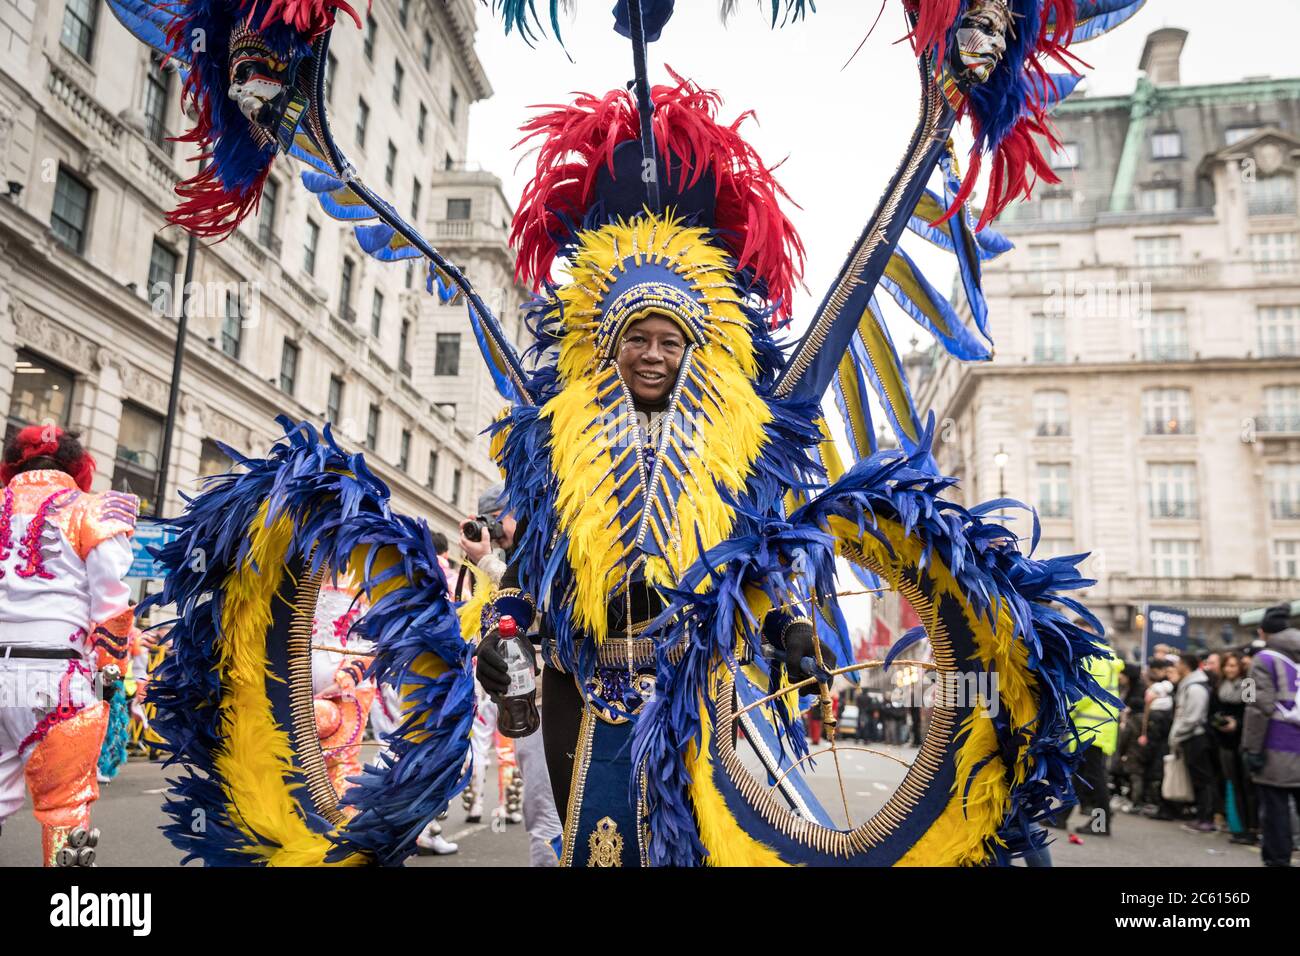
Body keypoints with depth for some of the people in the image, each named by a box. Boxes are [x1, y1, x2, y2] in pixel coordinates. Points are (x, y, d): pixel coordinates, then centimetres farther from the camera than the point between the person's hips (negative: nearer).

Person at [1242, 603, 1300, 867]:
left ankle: (1277, 859, 8)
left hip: (1278, 750, -5)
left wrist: (1251, 748, -8)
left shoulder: (1266, 659, -7)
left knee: (1275, 809, 3)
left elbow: (1260, 707, -12)